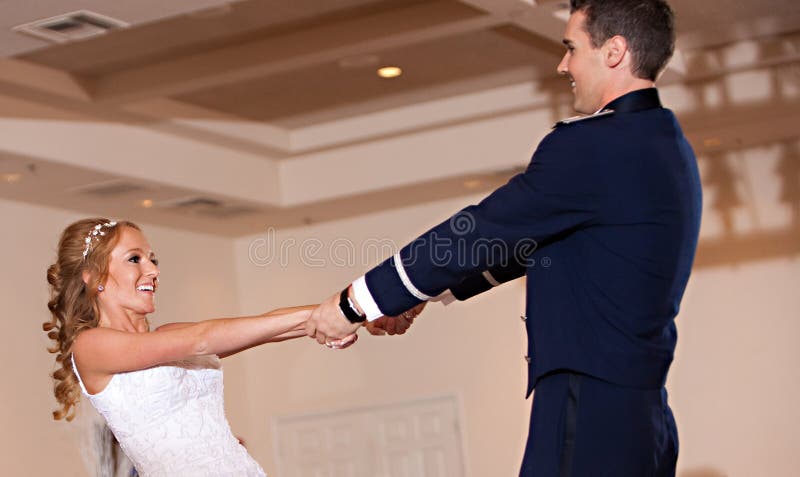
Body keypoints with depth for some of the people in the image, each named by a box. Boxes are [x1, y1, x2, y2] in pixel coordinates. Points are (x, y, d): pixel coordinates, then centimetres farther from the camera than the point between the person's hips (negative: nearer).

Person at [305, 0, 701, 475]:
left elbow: (479, 232, -11)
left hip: (591, 420, -9)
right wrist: (430, 290, 22)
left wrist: (355, 303, -2)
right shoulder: (669, 147, 16)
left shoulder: (591, 146, -15)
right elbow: (526, 242, 20)